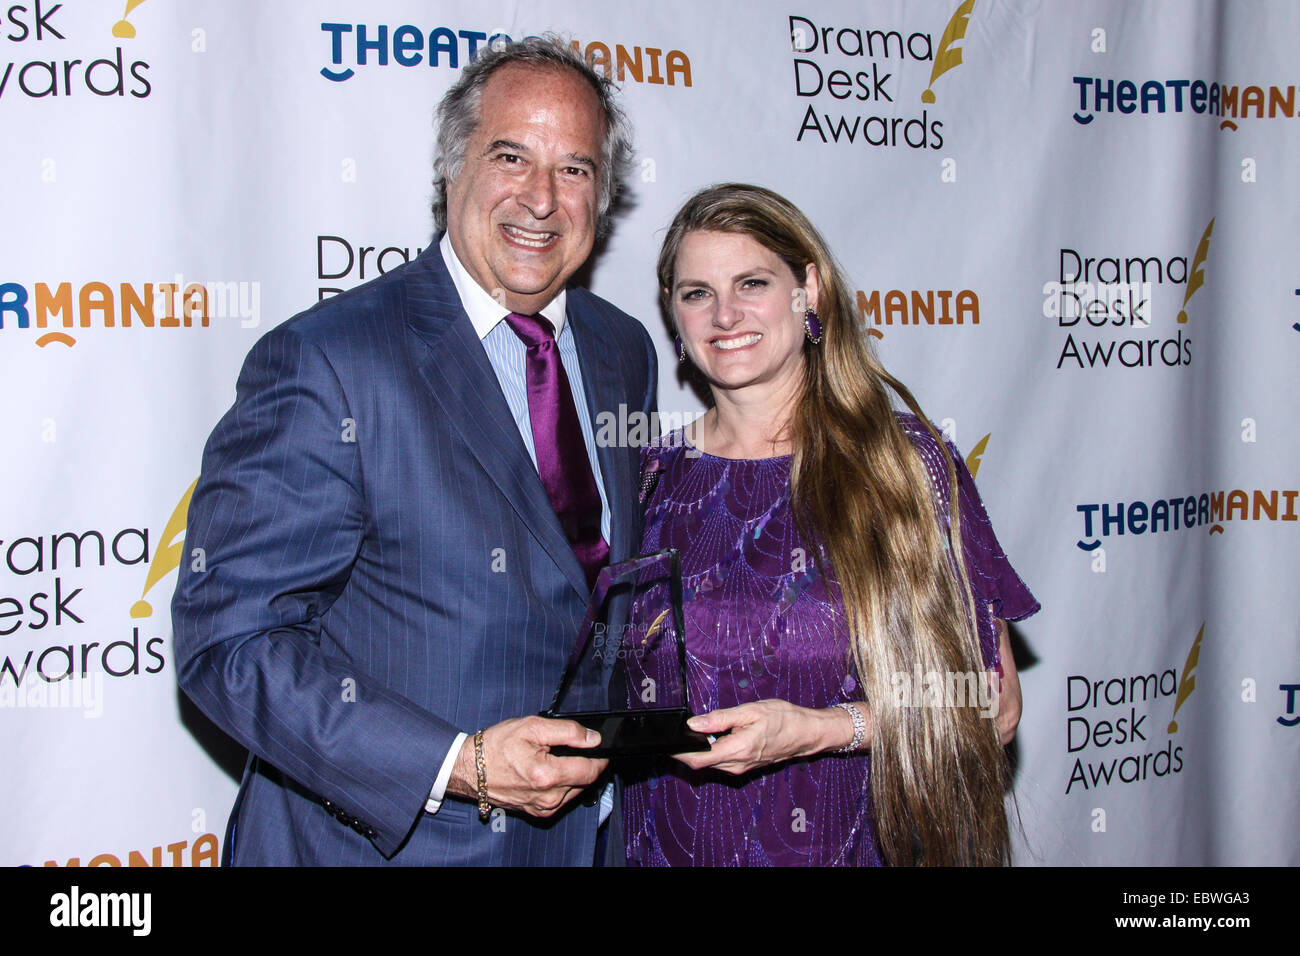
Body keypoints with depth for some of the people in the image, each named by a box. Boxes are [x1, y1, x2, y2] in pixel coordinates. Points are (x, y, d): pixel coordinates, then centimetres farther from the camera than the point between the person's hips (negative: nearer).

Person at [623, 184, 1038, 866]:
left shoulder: (905, 461, -6)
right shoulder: (649, 475, 0)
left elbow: (991, 705, -8)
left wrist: (823, 729, -21)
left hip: (852, 844, -2)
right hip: (669, 846, 2)